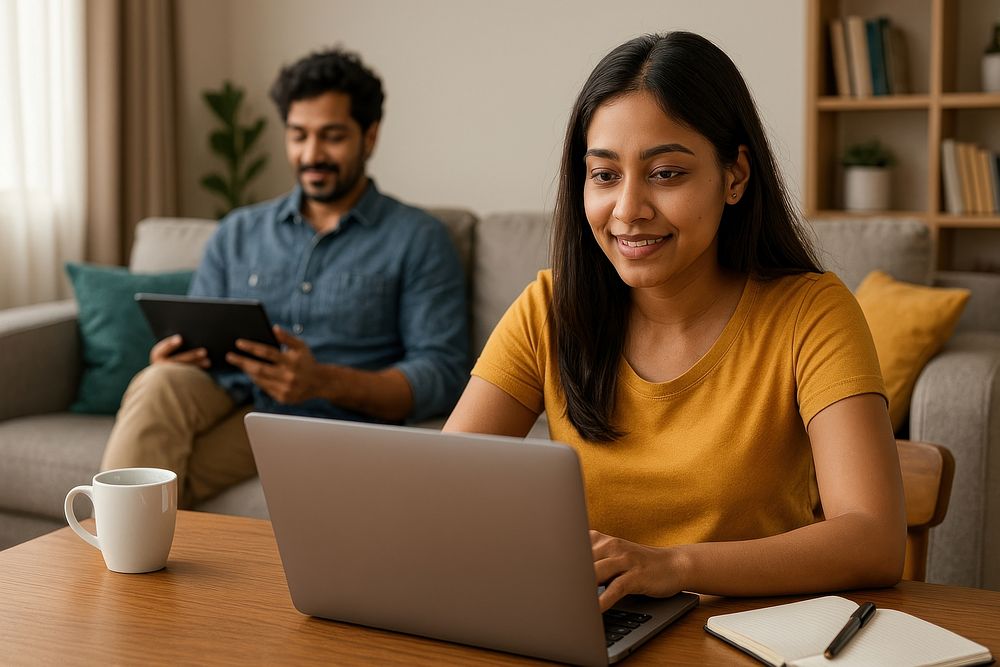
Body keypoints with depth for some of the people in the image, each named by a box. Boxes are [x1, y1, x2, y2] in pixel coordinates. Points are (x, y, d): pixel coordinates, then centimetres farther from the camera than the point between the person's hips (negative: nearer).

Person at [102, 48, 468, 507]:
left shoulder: (419, 240, 7)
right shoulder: (238, 233, 22)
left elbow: (442, 377, -2)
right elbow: (195, 344, 19)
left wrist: (323, 380, -19)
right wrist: (170, 357, -8)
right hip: (225, 397, 4)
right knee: (161, 384, -32)